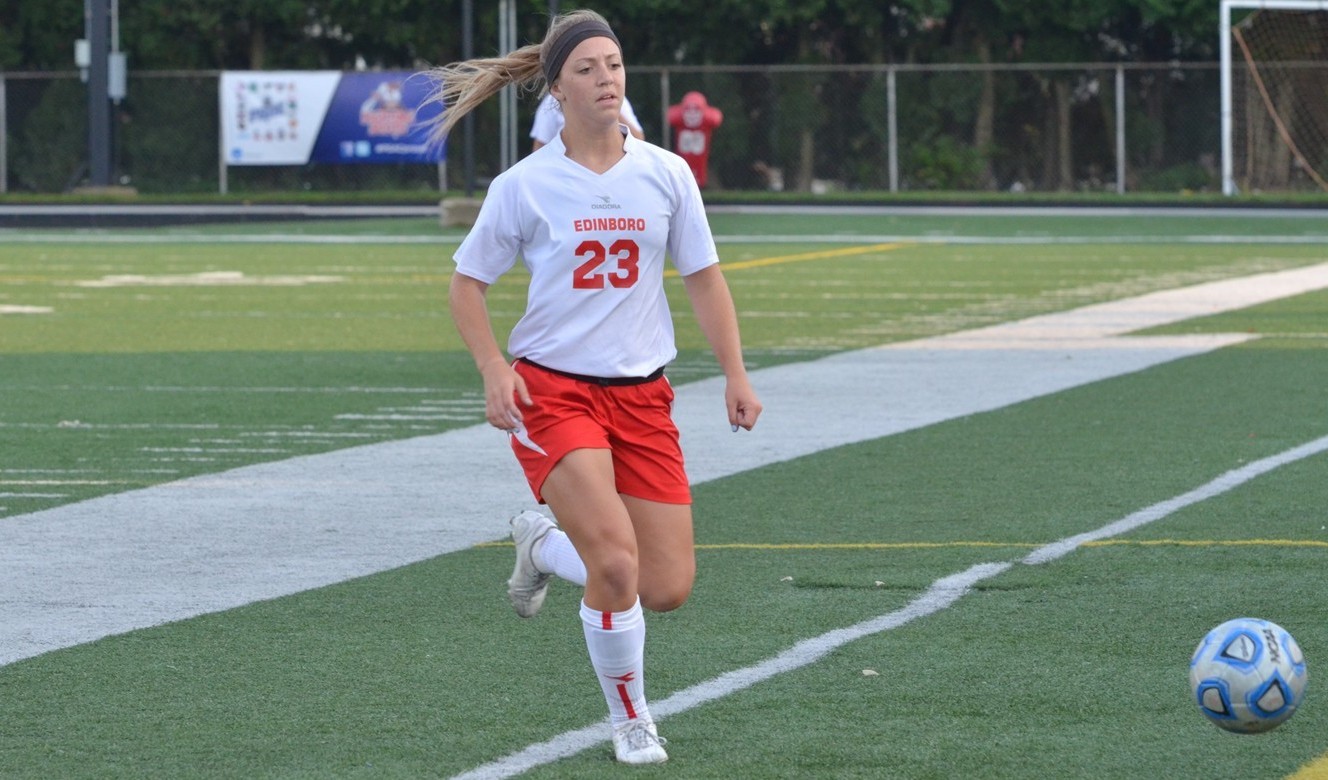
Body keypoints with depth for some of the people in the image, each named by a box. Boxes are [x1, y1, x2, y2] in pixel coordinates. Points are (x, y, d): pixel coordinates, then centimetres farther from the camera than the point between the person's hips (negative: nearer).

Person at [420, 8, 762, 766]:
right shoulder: (525, 185, -5)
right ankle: (631, 721, 4)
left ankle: (543, 545, 29)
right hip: (552, 390, -4)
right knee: (617, 560, -22)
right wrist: (495, 372, -11)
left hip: (642, 395, 4)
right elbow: (468, 283, 3)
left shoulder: (666, 174, 1)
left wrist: (736, 376, 2)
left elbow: (704, 278, 10)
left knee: (668, 589, -1)